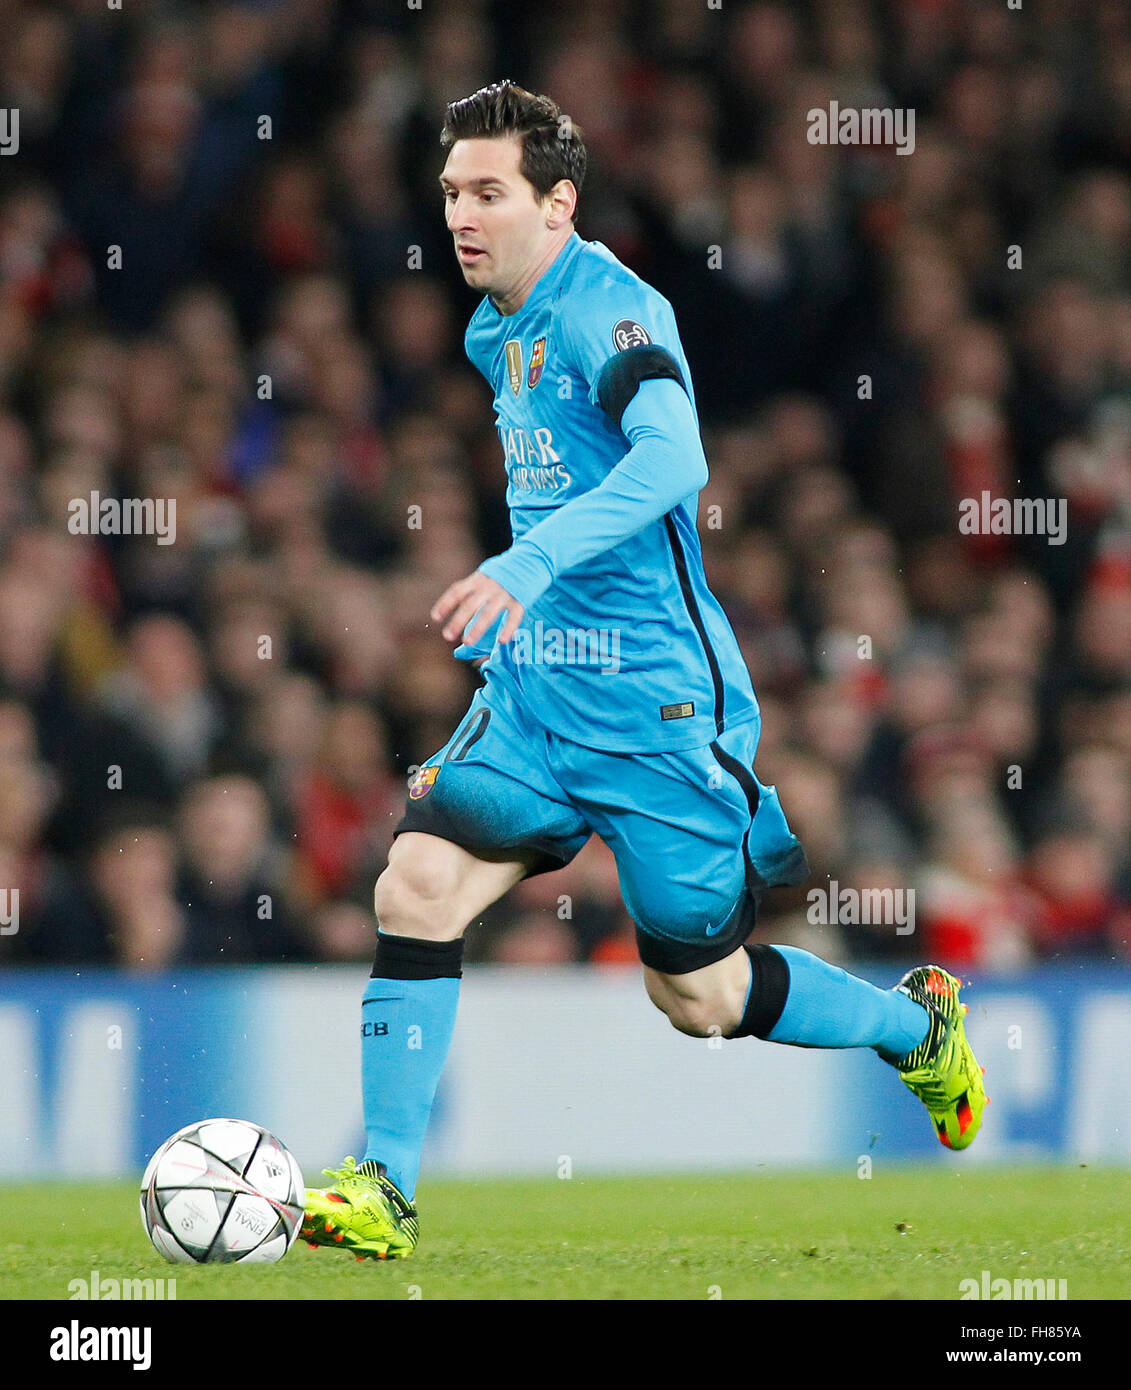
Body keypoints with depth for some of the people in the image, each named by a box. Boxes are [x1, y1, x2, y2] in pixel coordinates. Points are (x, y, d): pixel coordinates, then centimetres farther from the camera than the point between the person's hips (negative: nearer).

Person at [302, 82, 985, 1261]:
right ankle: (383, 1188, -11)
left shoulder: (611, 310, -17)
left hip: (654, 708, -7)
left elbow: (673, 460, -35)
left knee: (699, 996, 4)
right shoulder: (496, 335, 11)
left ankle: (918, 1023, 31)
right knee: (414, 886, -14)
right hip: (532, 694, 7)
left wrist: (528, 565, -46)